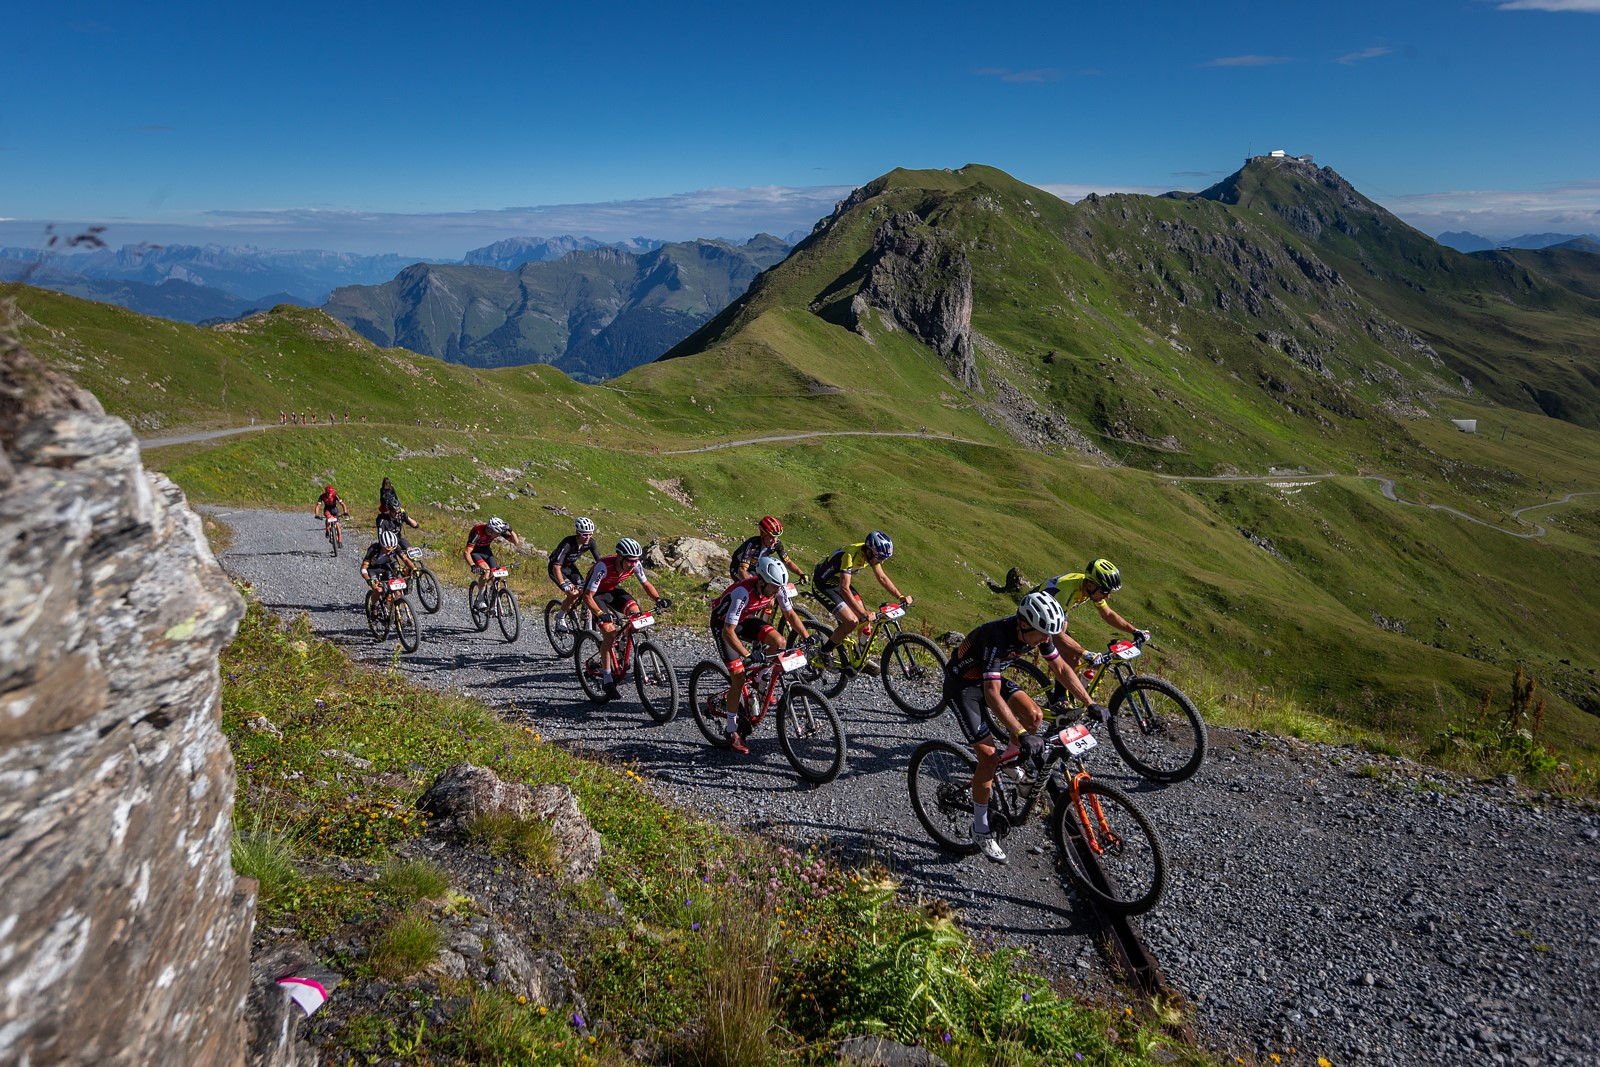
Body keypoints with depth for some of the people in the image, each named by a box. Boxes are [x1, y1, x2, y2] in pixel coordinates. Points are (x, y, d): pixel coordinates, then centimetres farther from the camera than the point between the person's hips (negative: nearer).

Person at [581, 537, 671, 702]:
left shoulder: (635, 564, -23)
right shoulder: (603, 567, -37)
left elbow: (646, 584, -6)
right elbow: (587, 596, -33)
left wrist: (658, 598, -24)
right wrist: (600, 614, -46)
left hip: (613, 590, 5)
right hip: (596, 594, -5)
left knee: (635, 612, -21)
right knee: (609, 632, -18)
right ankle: (607, 680, -11)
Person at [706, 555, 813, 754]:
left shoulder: (778, 587, -21)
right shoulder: (743, 593, -39)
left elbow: (790, 614, -5)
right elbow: (728, 631, -38)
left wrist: (807, 638, -14)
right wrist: (748, 656, -44)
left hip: (745, 619, 6)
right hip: (723, 624, -6)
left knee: (779, 642, -19)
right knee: (739, 676, -14)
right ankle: (732, 732, 0)